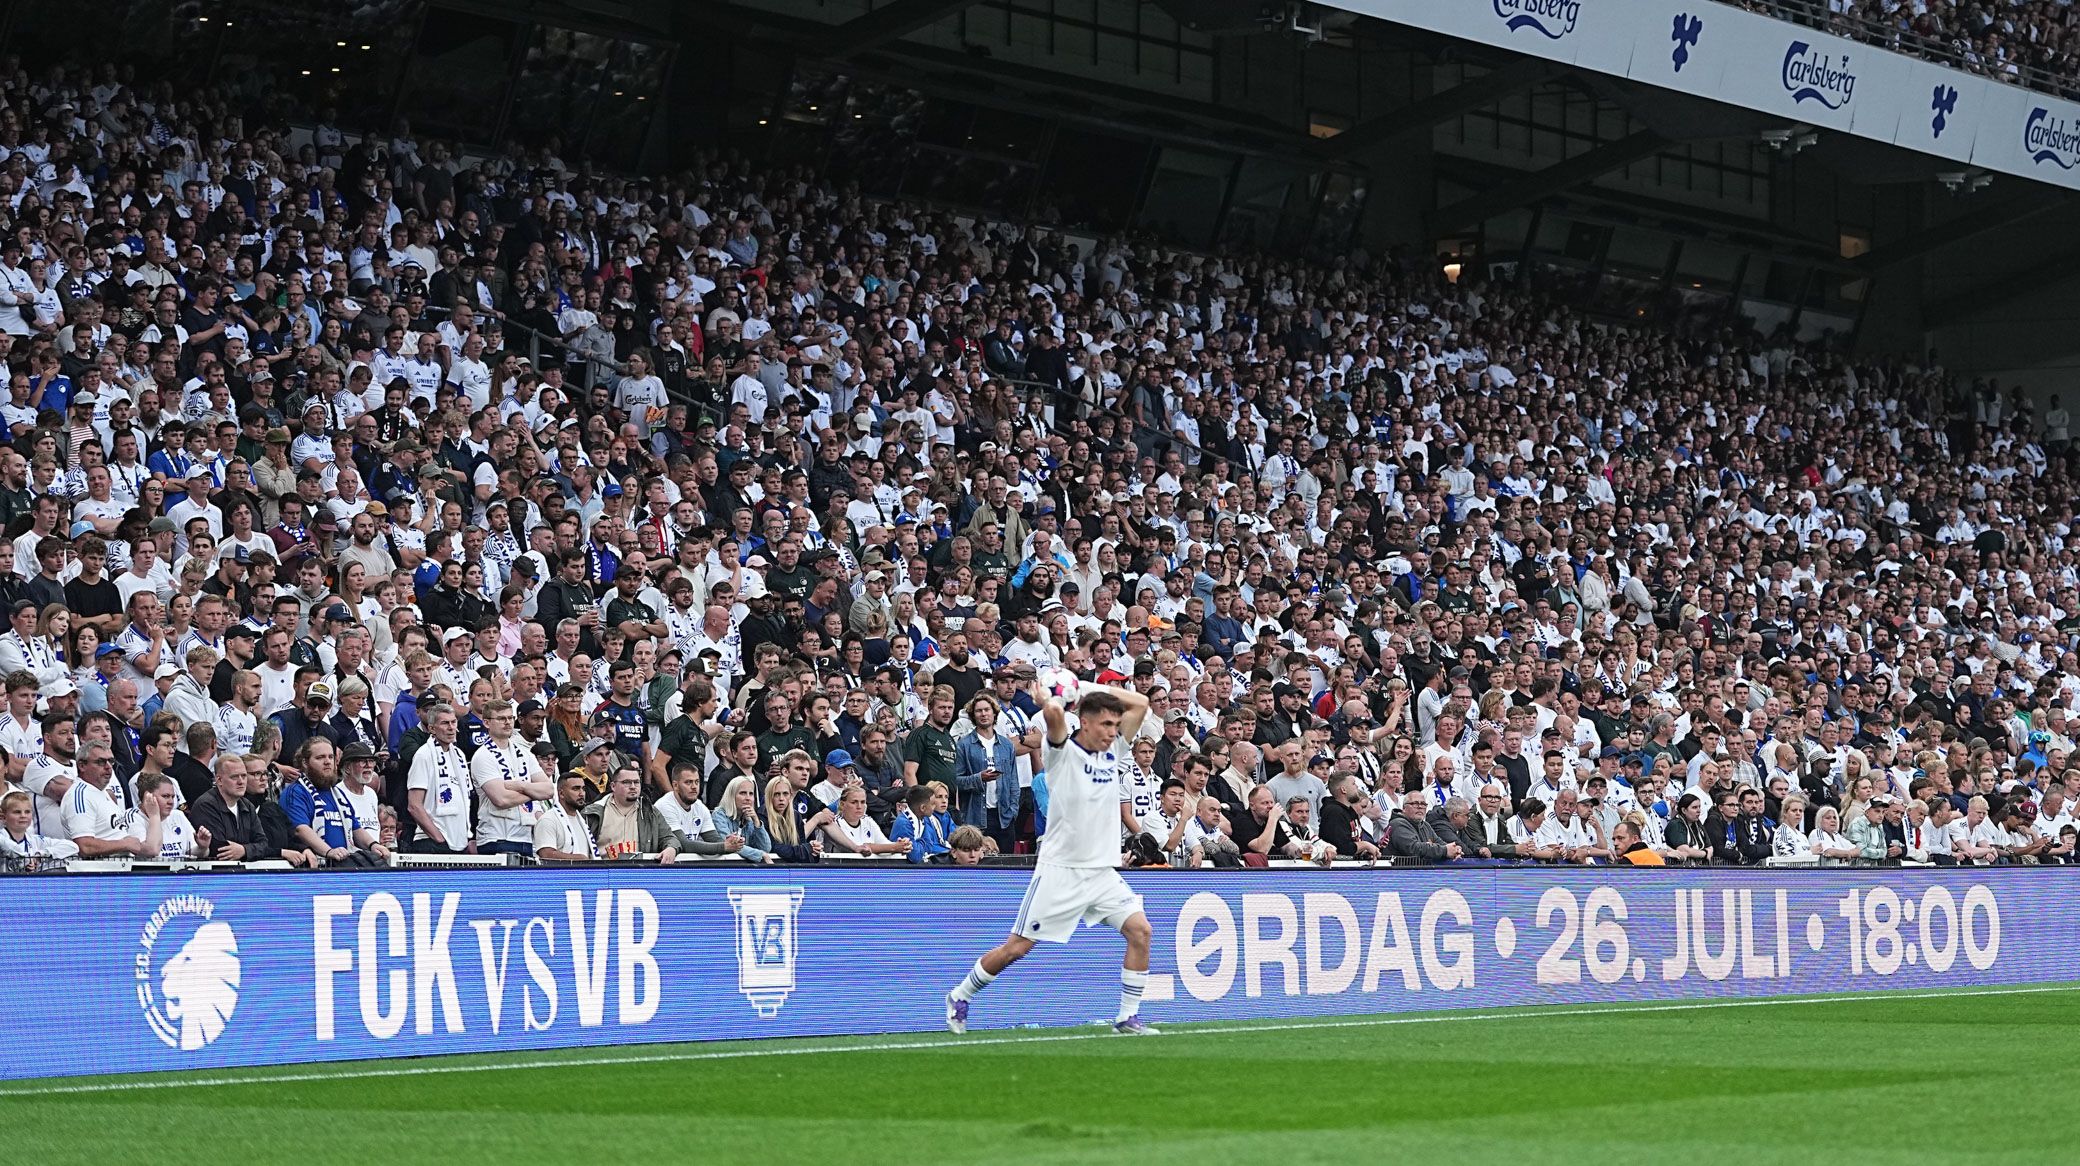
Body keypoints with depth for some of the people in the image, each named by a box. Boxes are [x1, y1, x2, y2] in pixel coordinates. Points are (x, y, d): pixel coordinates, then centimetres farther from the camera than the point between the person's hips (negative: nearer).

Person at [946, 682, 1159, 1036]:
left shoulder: (1111, 752, 9)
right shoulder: (1064, 752, -9)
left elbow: (1140, 703, 12)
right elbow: (1054, 712, -29)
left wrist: (1094, 689, 5)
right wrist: (1044, 698, -7)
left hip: (1102, 871, 6)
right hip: (1061, 870, -6)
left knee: (1139, 930, -10)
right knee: (1017, 946, -1)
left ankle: (1128, 1017, -1)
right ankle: (959, 997, 19)